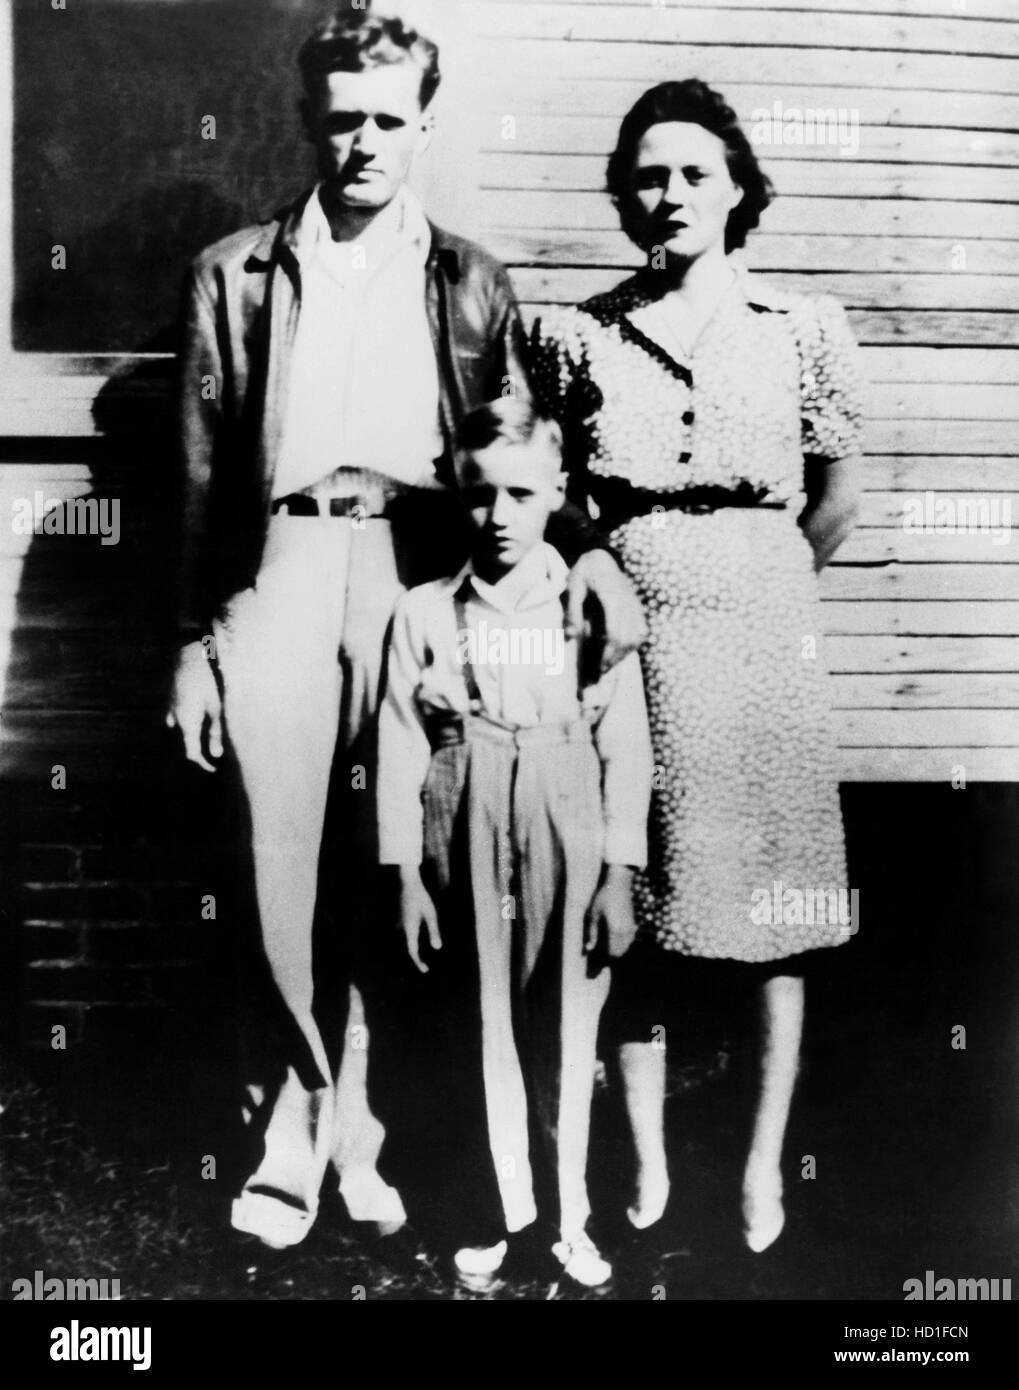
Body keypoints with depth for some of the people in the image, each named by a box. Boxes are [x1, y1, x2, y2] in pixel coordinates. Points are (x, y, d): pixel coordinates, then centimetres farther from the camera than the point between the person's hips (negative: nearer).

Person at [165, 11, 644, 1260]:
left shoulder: (468, 281, 13)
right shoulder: (237, 272, 12)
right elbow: (204, 470, 9)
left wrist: (585, 545, -9)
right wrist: (193, 641, 5)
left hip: (419, 579, 1)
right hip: (279, 574, 0)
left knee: (390, 875, 2)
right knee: (283, 866, -1)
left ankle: (357, 1126, 16)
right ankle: (290, 1132, 12)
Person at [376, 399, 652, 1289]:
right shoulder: (426, 612, 3)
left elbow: (625, 746, 0)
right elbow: (402, 748, 2)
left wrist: (619, 875, -4)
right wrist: (407, 876, -1)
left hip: (565, 846, 0)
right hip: (465, 846, 1)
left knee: (564, 1034, 6)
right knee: (480, 1030, 8)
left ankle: (570, 1220, 22)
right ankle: (500, 1210, 25)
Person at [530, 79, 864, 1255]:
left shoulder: (803, 329, 2)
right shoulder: (575, 336, 3)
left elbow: (839, 497, 11)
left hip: (764, 646, 0)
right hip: (629, 645, 0)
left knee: (771, 905, 4)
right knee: (635, 909, 4)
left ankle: (765, 1163, 19)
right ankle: (647, 1165, 19)